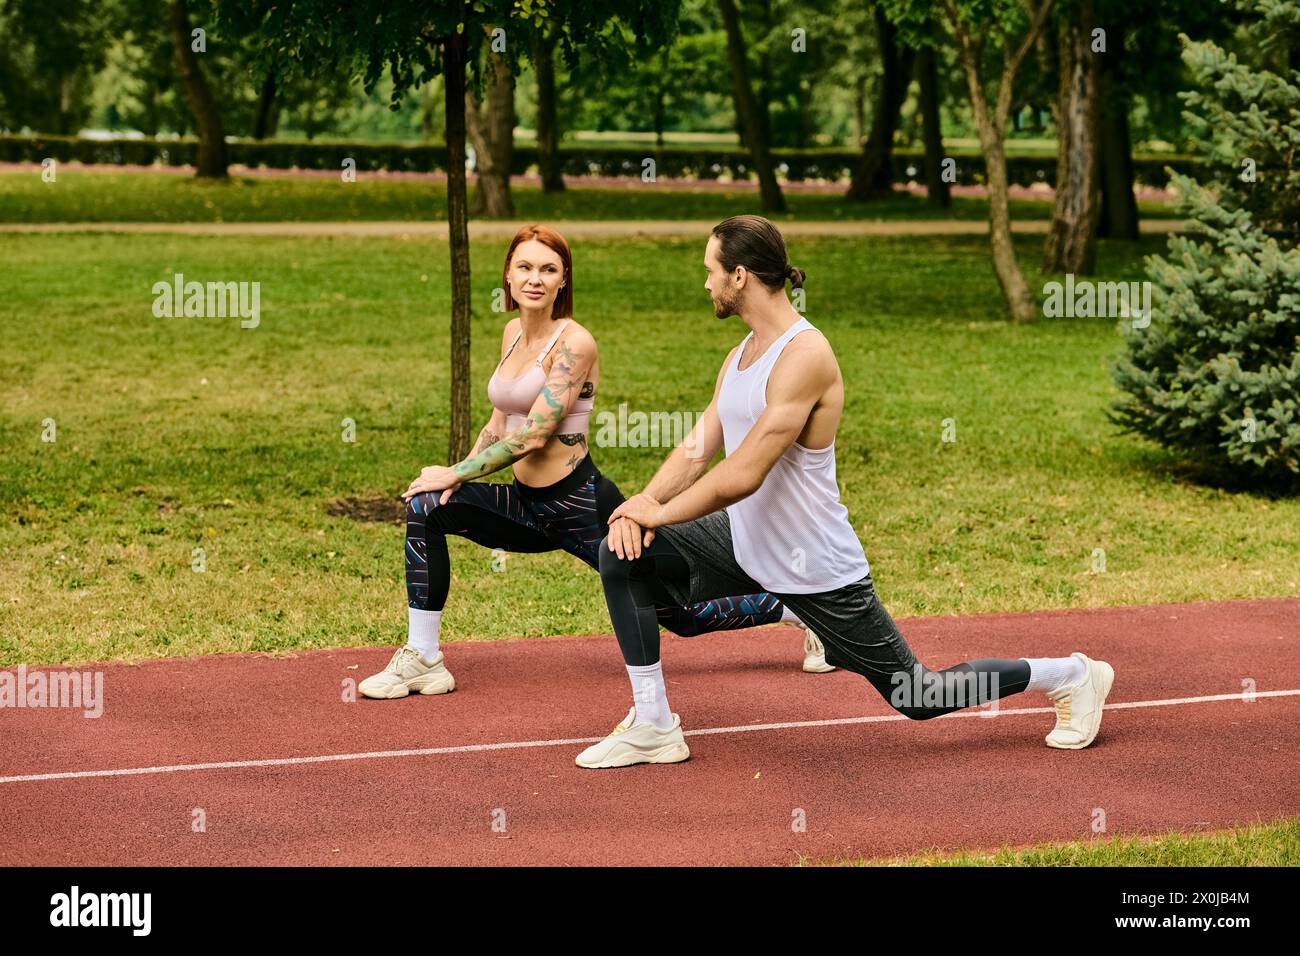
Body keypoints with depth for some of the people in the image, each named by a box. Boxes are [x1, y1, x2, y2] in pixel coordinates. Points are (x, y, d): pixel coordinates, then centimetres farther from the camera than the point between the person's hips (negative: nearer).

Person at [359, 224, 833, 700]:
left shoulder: (574, 343, -16)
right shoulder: (514, 331, 8)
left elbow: (533, 435, -21)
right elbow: (500, 422, 15)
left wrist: (456, 473, -15)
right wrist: (459, 473, -1)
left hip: (581, 505, -7)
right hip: (528, 503, 7)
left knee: (681, 615, 3)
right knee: (427, 507, -9)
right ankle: (422, 659, -4)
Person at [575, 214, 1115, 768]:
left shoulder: (805, 357, -24)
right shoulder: (743, 353, 6)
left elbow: (742, 476, -29)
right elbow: (699, 447, 5)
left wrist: (660, 514, -18)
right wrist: (645, 503, -12)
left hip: (815, 568, -8)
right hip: (745, 543, 8)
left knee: (917, 697, 4)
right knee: (623, 555, -7)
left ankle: (1069, 676, 25)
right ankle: (653, 728, 1)